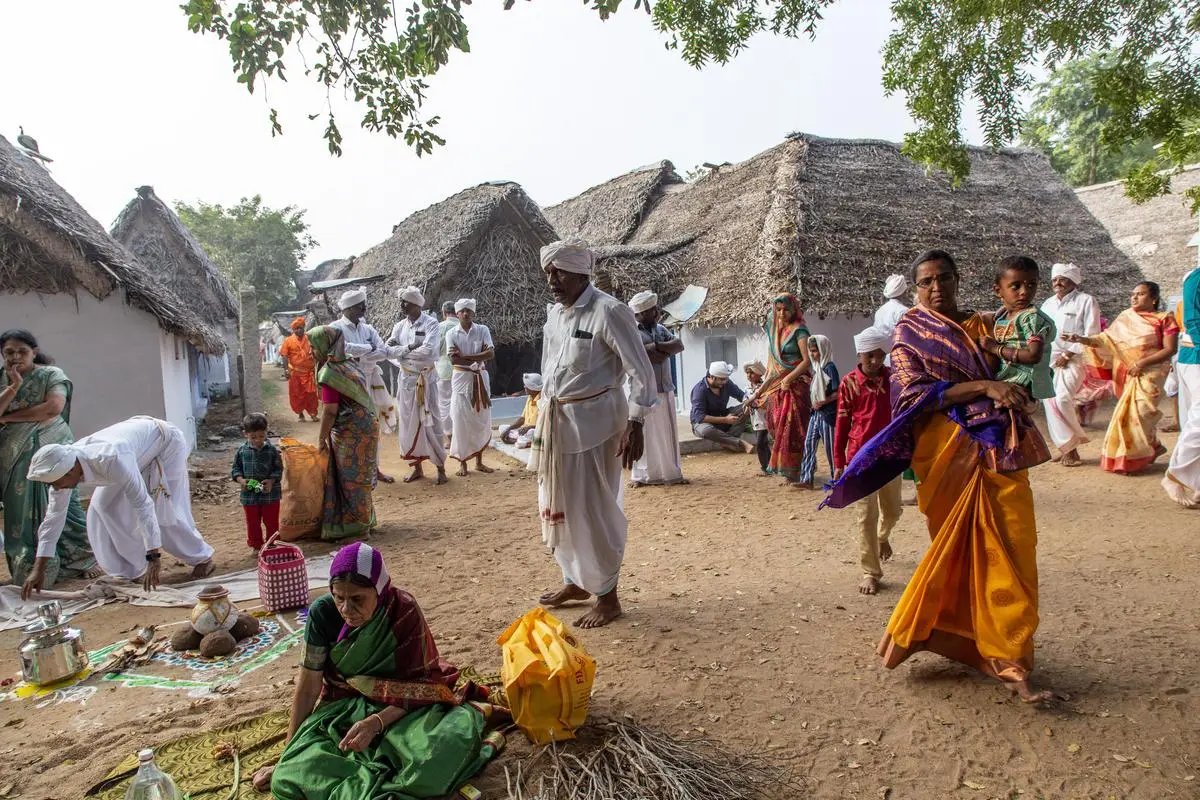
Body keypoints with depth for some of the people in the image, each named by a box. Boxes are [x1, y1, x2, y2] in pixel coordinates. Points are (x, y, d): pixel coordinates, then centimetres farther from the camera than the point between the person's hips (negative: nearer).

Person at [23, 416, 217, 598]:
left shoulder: (110, 459, -44)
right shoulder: (64, 466, -20)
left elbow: (143, 504, -43)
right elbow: (54, 515, -10)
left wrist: (153, 557, -43)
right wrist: (38, 569, -9)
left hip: (166, 442, -7)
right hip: (138, 445, 7)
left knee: (163, 510, -13)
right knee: (102, 508, -3)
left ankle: (202, 559, 8)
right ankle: (127, 572, 10)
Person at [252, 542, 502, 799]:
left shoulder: (404, 612, -21)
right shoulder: (323, 613, -16)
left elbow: (413, 687, -16)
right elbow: (308, 686, -7)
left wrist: (376, 722, -35)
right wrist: (289, 756, -3)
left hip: (399, 707, -4)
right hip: (345, 707, 4)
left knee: (430, 765, -35)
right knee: (289, 776, -24)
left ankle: (468, 715, -2)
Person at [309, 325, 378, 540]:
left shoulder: (329, 372, -17)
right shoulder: (348, 364, 10)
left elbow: (330, 411, -21)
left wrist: (321, 438, -10)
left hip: (350, 432, -9)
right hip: (365, 425, 9)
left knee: (349, 479, 3)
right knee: (359, 478, 18)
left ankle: (355, 525, 13)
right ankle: (364, 520, 28)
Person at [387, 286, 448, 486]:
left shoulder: (431, 323, -9)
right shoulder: (400, 326, 7)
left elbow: (428, 350, -22)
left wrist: (401, 352, -11)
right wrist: (410, 347, -17)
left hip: (425, 378, -5)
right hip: (406, 379, 5)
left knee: (431, 423, -2)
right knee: (408, 423, 9)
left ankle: (440, 467, 8)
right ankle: (417, 467, 21)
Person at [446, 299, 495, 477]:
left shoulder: (483, 330, 0)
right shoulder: (453, 334, -2)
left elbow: (491, 354, -12)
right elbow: (454, 360, -12)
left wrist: (465, 356, -15)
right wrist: (479, 357, -12)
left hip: (480, 378, 2)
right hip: (461, 379, -2)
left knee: (482, 420, 5)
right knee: (460, 420, -2)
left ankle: (479, 462, 17)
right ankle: (462, 462, 8)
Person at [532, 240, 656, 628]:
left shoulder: (608, 311, -16)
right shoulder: (554, 312, 8)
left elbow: (642, 372, -16)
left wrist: (635, 425, -20)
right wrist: (546, 416, 17)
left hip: (593, 421, -8)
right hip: (557, 419, 8)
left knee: (594, 509, 0)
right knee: (559, 505, 16)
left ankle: (607, 596, 17)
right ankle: (576, 581, 35)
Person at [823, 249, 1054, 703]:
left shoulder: (981, 324, 16)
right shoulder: (909, 333, 2)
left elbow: (1010, 374, 25)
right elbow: (915, 395, -11)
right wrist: (983, 386, -18)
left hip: (997, 450, 4)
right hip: (948, 453, -4)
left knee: (1012, 552, 0)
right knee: (957, 551, 1)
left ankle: (1009, 660, 11)